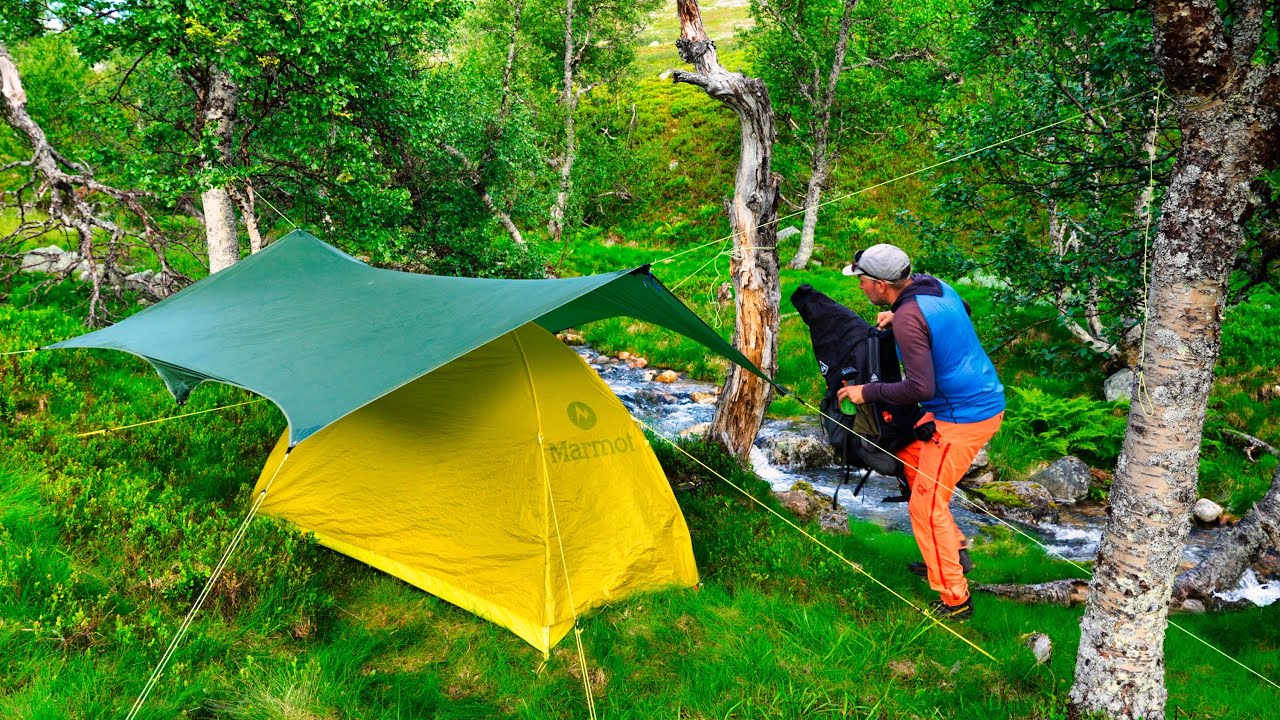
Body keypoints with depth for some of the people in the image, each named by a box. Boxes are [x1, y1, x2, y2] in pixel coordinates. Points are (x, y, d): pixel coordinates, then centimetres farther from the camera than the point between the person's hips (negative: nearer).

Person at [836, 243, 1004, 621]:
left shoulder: (908, 318, -24)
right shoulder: (933, 285, 3)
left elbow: (920, 388, -28)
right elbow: (963, 310, 26)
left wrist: (867, 392, -14)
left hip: (961, 418, -10)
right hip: (987, 401, 10)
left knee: (926, 505, -2)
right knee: (907, 457, 23)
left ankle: (956, 601, 8)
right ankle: (954, 549, 29)